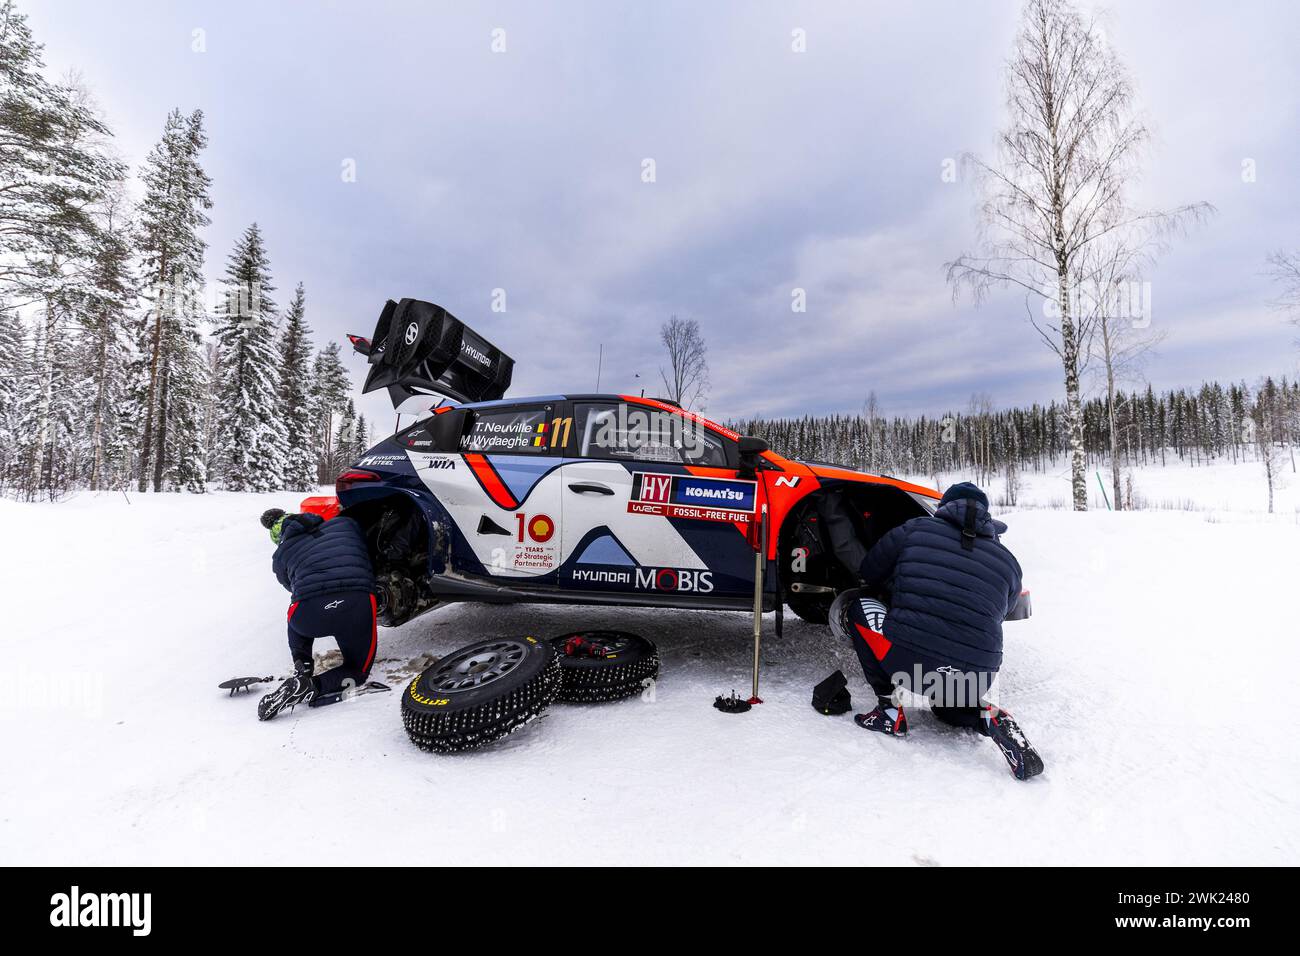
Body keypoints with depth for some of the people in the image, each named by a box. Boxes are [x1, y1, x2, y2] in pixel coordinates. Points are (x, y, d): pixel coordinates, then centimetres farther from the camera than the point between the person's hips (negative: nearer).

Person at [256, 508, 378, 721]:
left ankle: (301, 669, 20)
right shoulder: (345, 522, 26)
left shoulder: (280, 556, 25)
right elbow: (371, 559, 32)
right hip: (358, 605, -1)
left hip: (310, 615, 1)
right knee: (358, 671, 23)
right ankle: (310, 687, -4)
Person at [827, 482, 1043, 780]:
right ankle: (989, 717, 6)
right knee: (945, 702, 39)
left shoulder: (915, 529, 7)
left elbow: (868, 573, 16)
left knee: (853, 603, 16)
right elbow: (992, 618, 23)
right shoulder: (1009, 562, 15)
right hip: (974, 680, 6)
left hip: (911, 665, -5)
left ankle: (889, 710, 11)